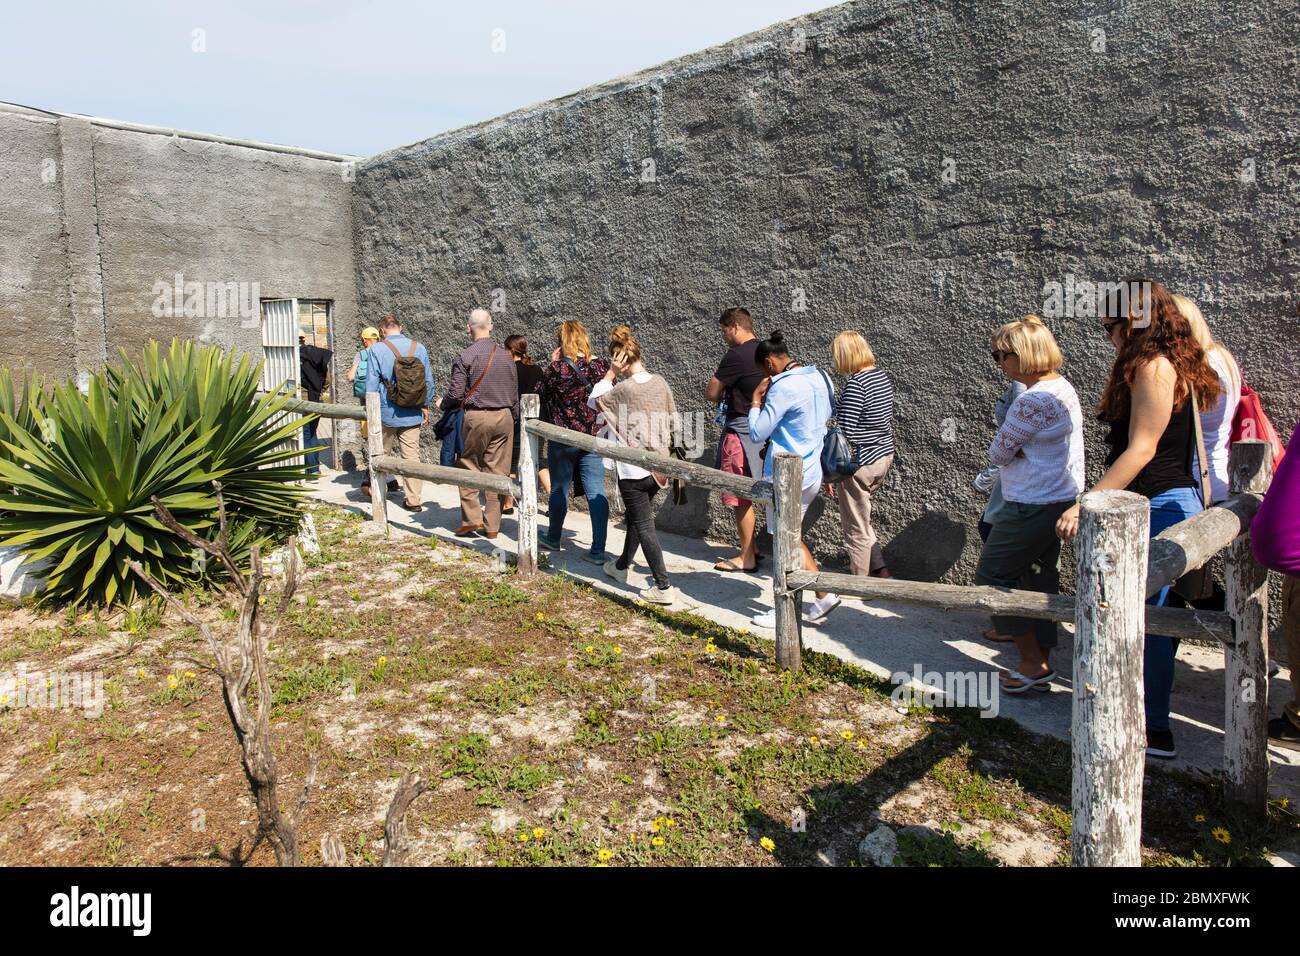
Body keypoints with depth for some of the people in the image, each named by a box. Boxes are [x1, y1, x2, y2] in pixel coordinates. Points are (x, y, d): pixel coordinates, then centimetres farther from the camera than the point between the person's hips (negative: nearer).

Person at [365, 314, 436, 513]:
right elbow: (429, 380, 5)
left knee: (382, 453, 16)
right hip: (413, 413, 2)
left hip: (386, 413, -2)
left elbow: (371, 384, -7)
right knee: (412, 455, 5)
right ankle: (413, 499, 6)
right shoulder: (418, 348, 0)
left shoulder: (377, 350, -8)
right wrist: (425, 405, 15)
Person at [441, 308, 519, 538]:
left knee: (468, 468, 10)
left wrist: (443, 405, 12)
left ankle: (472, 518, 3)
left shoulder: (464, 357, -7)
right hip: (504, 416, 4)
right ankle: (492, 525, 10)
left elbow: (456, 393, -9)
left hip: (476, 417, -4)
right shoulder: (506, 356, 6)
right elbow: (514, 393, 12)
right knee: (498, 472, 6)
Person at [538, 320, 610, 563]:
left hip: (562, 439, -2)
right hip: (592, 438, 3)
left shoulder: (556, 369, -13)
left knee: (559, 489, 14)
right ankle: (598, 550, 0)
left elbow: (542, 399, 1)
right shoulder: (601, 366, -3)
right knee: (596, 493, 2)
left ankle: (553, 538, 33)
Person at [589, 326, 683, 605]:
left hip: (633, 468, -7)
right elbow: (675, 423, 6)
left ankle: (663, 586, -3)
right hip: (657, 465, 7)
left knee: (643, 525, -2)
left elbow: (594, 401, 0)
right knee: (636, 517, 23)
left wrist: (610, 373, -6)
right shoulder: (660, 383, 0)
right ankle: (621, 566, 44)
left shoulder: (623, 389, -18)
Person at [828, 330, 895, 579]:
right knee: (860, 516, 25)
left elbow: (844, 433, -21)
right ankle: (879, 568, 26)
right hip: (885, 456, 9)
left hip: (860, 463, -9)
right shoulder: (882, 376, 5)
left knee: (856, 526, 6)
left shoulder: (855, 384, -21)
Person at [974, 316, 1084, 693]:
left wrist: (1010, 452, 2)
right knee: (1039, 579, 17)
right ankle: (1040, 665, 27)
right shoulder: (1062, 387, 10)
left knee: (991, 575, 1)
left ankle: (1033, 662, 6)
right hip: (1060, 499, 10)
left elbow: (998, 453, -15)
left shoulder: (1035, 400, -24)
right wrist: (1016, 451, -5)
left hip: (1034, 505, -10)